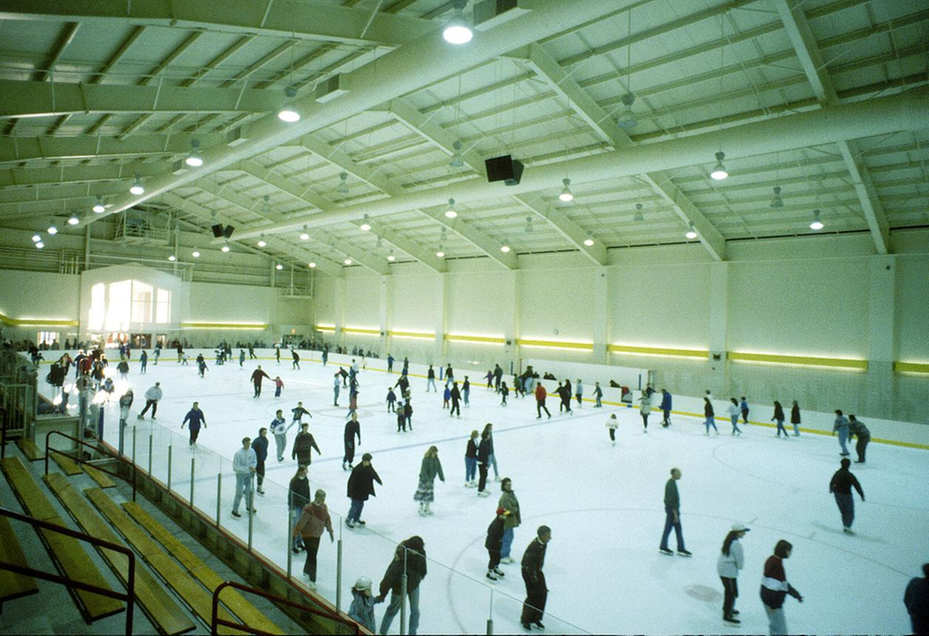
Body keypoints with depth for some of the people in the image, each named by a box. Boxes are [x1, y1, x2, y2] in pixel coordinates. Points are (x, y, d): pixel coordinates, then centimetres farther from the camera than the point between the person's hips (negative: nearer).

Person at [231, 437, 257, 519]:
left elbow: (255, 462, 5)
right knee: (239, 493, -3)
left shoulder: (252, 451, -6)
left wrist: (252, 467, -18)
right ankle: (235, 511, 11)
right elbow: (235, 467, -21)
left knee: (249, 490, 19)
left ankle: (249, 506, 40)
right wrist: (247, 468, -26)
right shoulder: (238, 453, -22)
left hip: (249, 474, 5)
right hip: (240, 474, -5)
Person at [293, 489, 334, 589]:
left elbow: (327, 519, 9)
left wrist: (330, 532, 15)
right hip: (308, 535, -7)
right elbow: (301, 523, -23)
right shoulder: (309, 509, -27)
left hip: (317, 535, 7)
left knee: (313, 554, 22)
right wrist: (294, 535, -19)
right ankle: (312, 581, 0)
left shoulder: (323, 507, -4)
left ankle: (306, 572, 46)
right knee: (312, 557, -9)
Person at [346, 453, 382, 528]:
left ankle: (356, 520, 35)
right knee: (355, 506, -1)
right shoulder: (357, 469, -26)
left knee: (360, 505, 18)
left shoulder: (369, 467, -4)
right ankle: (348, 520, 19)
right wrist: (351, 493, -20)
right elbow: (351, 481, -22)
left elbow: (374, 474, 16)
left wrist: (379, 481, 29)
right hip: (356, 491, -7)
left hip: (364, 490, 7)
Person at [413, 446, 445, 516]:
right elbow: (423, 471, -26)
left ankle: (427, 508, 25)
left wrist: (442, 478, 7)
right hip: (424, 479, -7)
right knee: (423, 494, -3)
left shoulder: (436, 459, -1)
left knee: (429, 494, 12)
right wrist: (427, 480, -30)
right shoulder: (426, 459, -23)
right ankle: (421, 509, 10)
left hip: (431, 479, 7)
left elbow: (439, 469, 6)